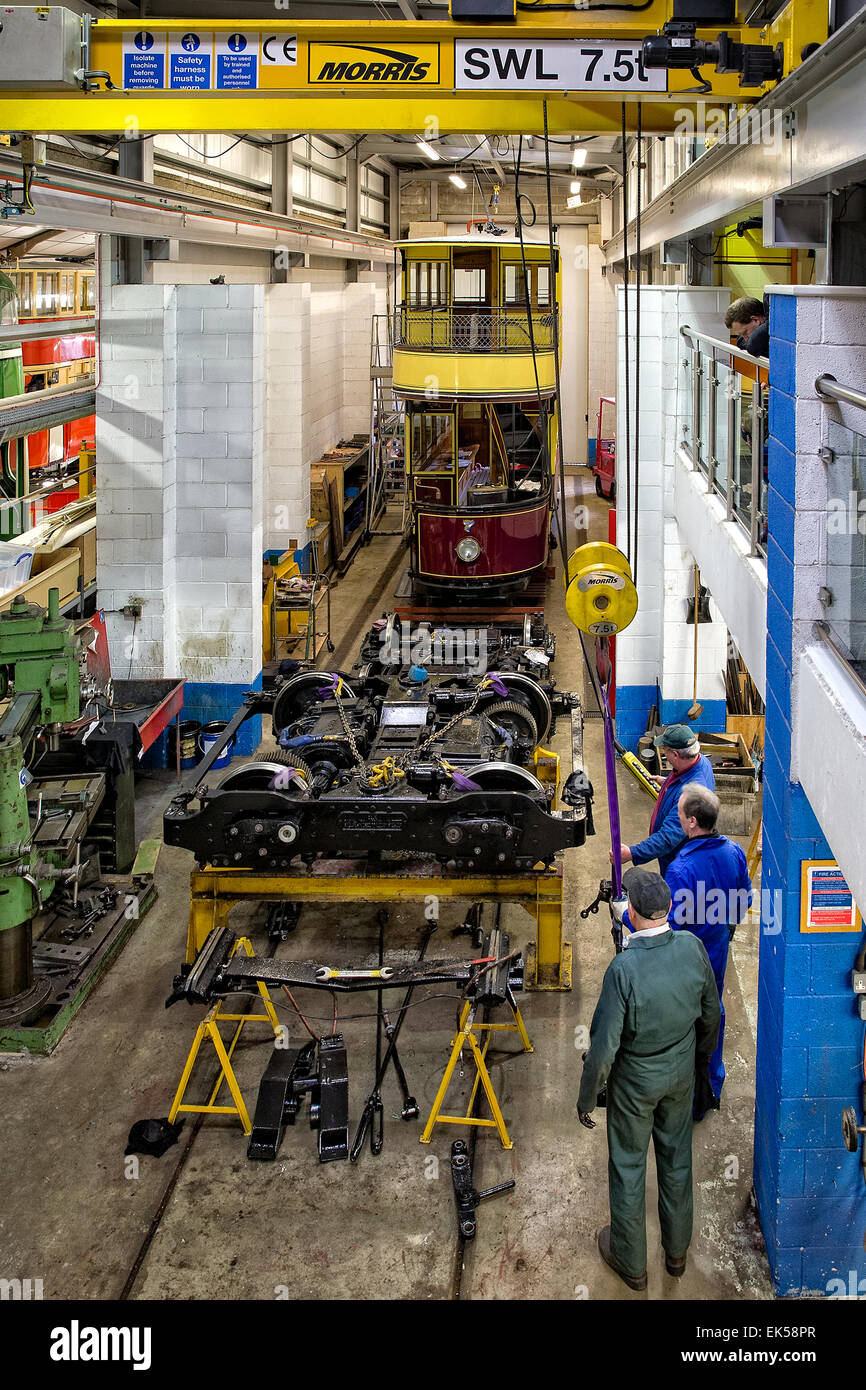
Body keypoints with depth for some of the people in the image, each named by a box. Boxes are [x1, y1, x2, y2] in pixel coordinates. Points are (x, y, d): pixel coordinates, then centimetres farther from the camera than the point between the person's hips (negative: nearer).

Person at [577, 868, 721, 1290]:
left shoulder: (624, 968, -33)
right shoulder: (692, 947, -17)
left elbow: (604, 1047, -25)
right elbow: (711, 1013, 0)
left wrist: (586, 1099, -10)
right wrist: (701, 1055, 20)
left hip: (635, 1082, -5)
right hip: (681, 1074, 5)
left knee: (628, 1168, 16)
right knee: (677, 1160, 23)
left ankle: (631, 1262, 35)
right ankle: (677, 1251, 42)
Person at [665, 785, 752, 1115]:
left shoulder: (682, 869, -33)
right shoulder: (733, 852, -10)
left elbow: (668, 924, -28)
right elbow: (744, 900, 5)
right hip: (718, 952, 7)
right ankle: (713, 1087, 43)